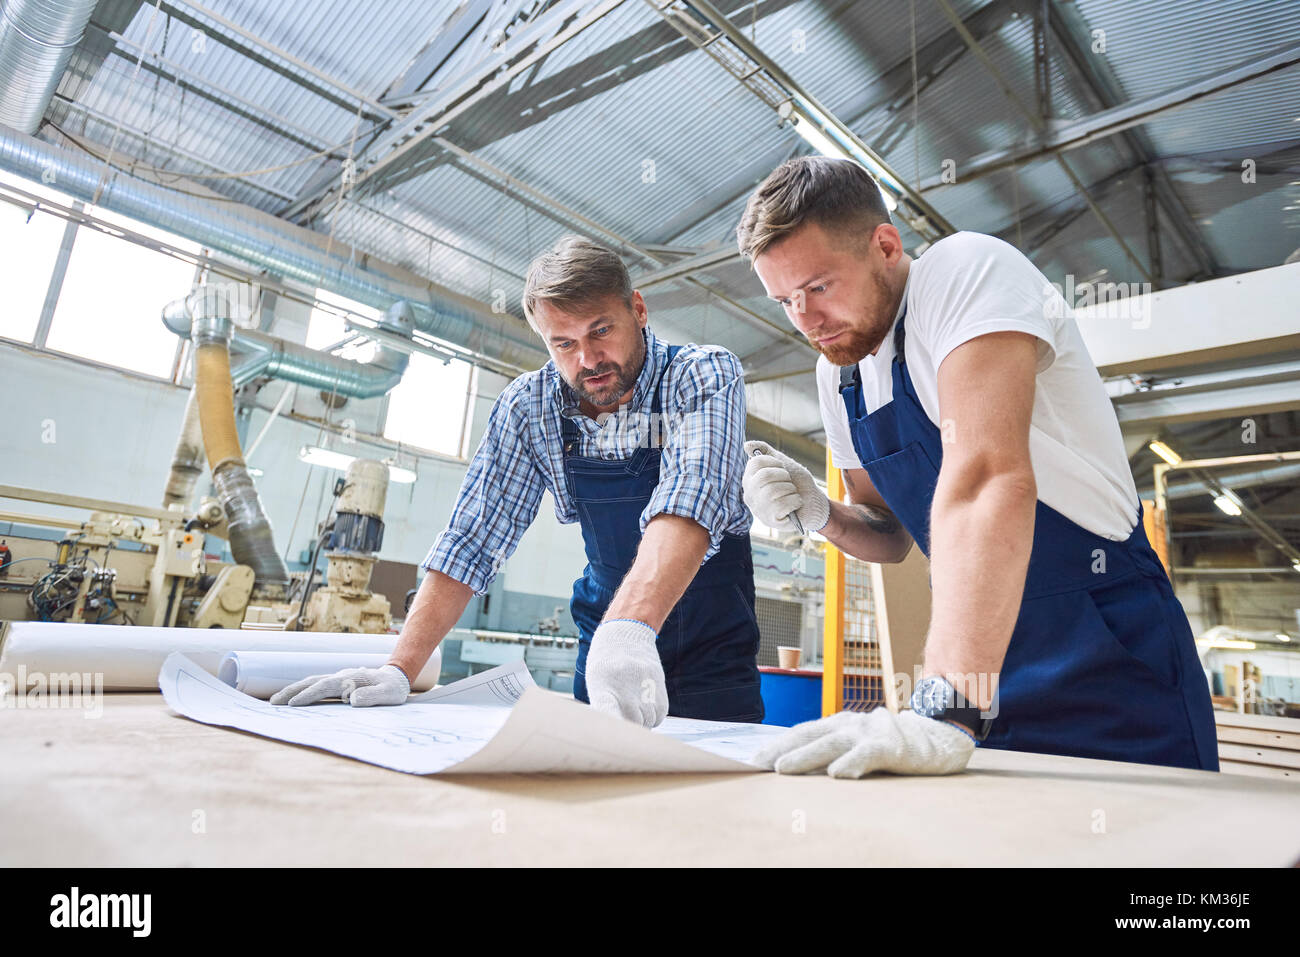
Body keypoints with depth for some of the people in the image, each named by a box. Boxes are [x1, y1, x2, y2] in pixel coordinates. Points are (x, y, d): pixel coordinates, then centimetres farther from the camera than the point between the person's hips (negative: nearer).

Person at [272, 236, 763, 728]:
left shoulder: (706, 377, -17)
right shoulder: (528, 405, -7)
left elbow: (689, 496, -36)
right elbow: (475, 538, -8)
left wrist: (629, 626, -52)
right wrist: (401, 669, -17)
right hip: (603, 647, 3)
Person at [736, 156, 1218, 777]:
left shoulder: (969, 270, -17)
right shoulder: (837, 370, 4)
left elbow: (986, 478, -33)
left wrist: (946, 713, -40)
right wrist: (818, 514, -11)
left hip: (1104, 651, -6)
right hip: (984, 662, 6)